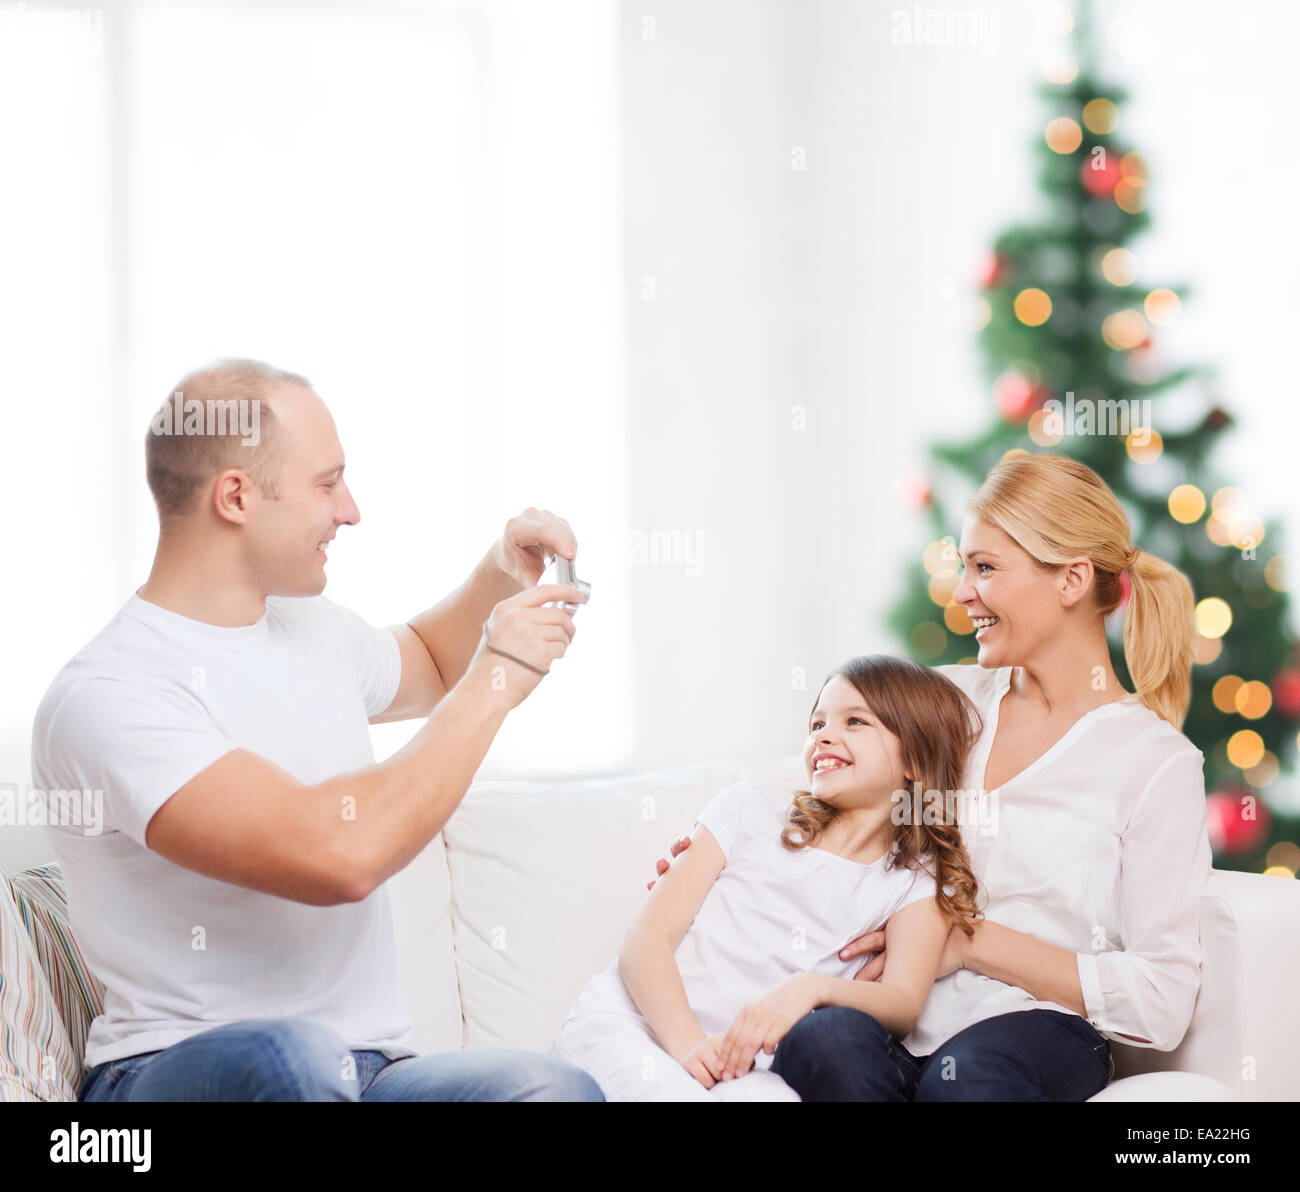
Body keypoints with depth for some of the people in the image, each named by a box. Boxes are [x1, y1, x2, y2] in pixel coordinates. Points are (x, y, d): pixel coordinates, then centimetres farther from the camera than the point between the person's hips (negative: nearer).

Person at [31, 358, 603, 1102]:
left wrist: (500, 578, 18)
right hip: (175, 1070, -5)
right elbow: (340, 856, -27)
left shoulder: (314, 629, 14)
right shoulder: (105, 696, -15)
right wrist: (495, 681, -13)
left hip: (369, 1069, 6)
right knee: (295, 1053, -41)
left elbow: (424, 667, 40)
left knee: (554, 1089, -27)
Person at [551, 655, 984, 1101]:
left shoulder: (919, 882, 14)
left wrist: (813, 987, -27)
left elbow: (903, 1005, -4)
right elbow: (649, 935, 4)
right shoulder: (749, 810, 15)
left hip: (737, 1068, 1)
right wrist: (685, 1040, -16)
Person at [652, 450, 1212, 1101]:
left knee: (964, 1075, -39)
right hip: (895, 1030, 4)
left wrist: (973, 940, -8)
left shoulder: (1156, 759, 1)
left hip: (1040, 1030, -4)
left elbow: (1162, 1002, -5)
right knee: (824, 1041, -32)